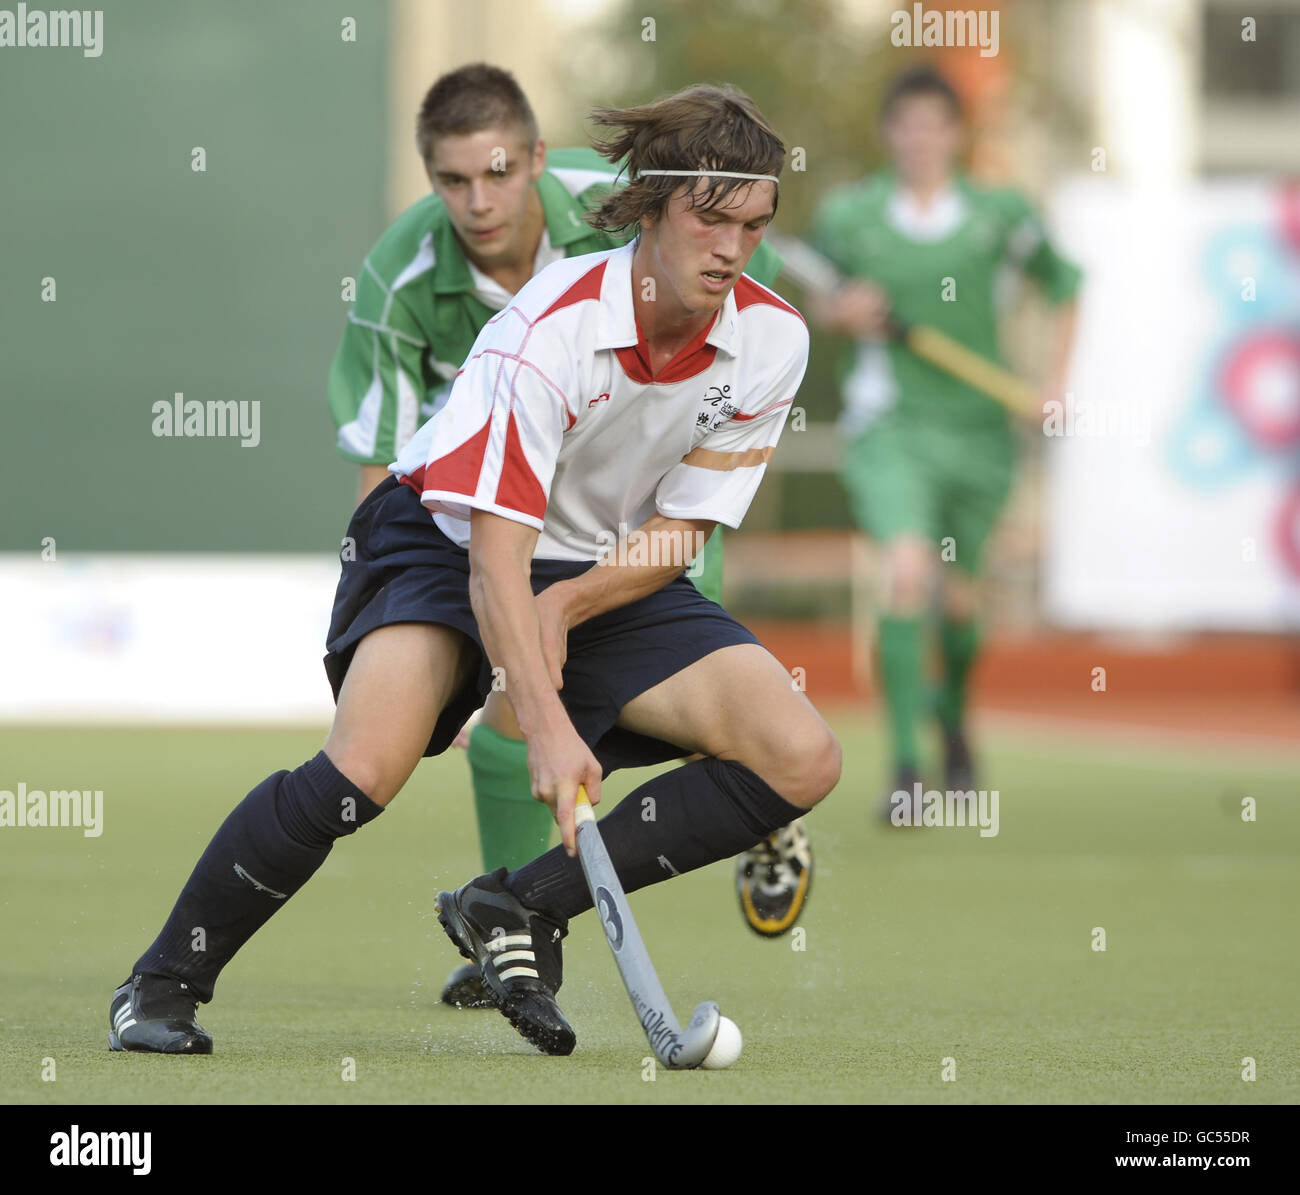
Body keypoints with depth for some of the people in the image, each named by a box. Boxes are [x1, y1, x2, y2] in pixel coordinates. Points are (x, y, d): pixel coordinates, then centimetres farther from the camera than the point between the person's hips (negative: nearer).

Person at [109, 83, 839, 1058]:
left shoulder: (773, 340, -13)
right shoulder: (549, 329, -29)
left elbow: (679, 533, -5)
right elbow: (497, 552, -33)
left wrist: (565, 604, -23)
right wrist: (546, 727, -44)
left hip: (615, 576, 5)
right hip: (448, 541, -5)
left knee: (802, 760, -16)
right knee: (366, 771, -31)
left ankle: (524, 904, -12)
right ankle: (163, 983, -11)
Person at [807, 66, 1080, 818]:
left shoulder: (1001, 214, 0)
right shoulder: (850, 215, 0)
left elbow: (1063, 283, 16)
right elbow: (821, 301, 15)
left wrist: (1057, 378, 6)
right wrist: (841, 311, -8)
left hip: (978, 430, 2)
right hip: (890, 424, -2)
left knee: (961, 597, 10)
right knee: (908, 572, -23)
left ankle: (954, 715, 44)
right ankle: (906, 768, -20)